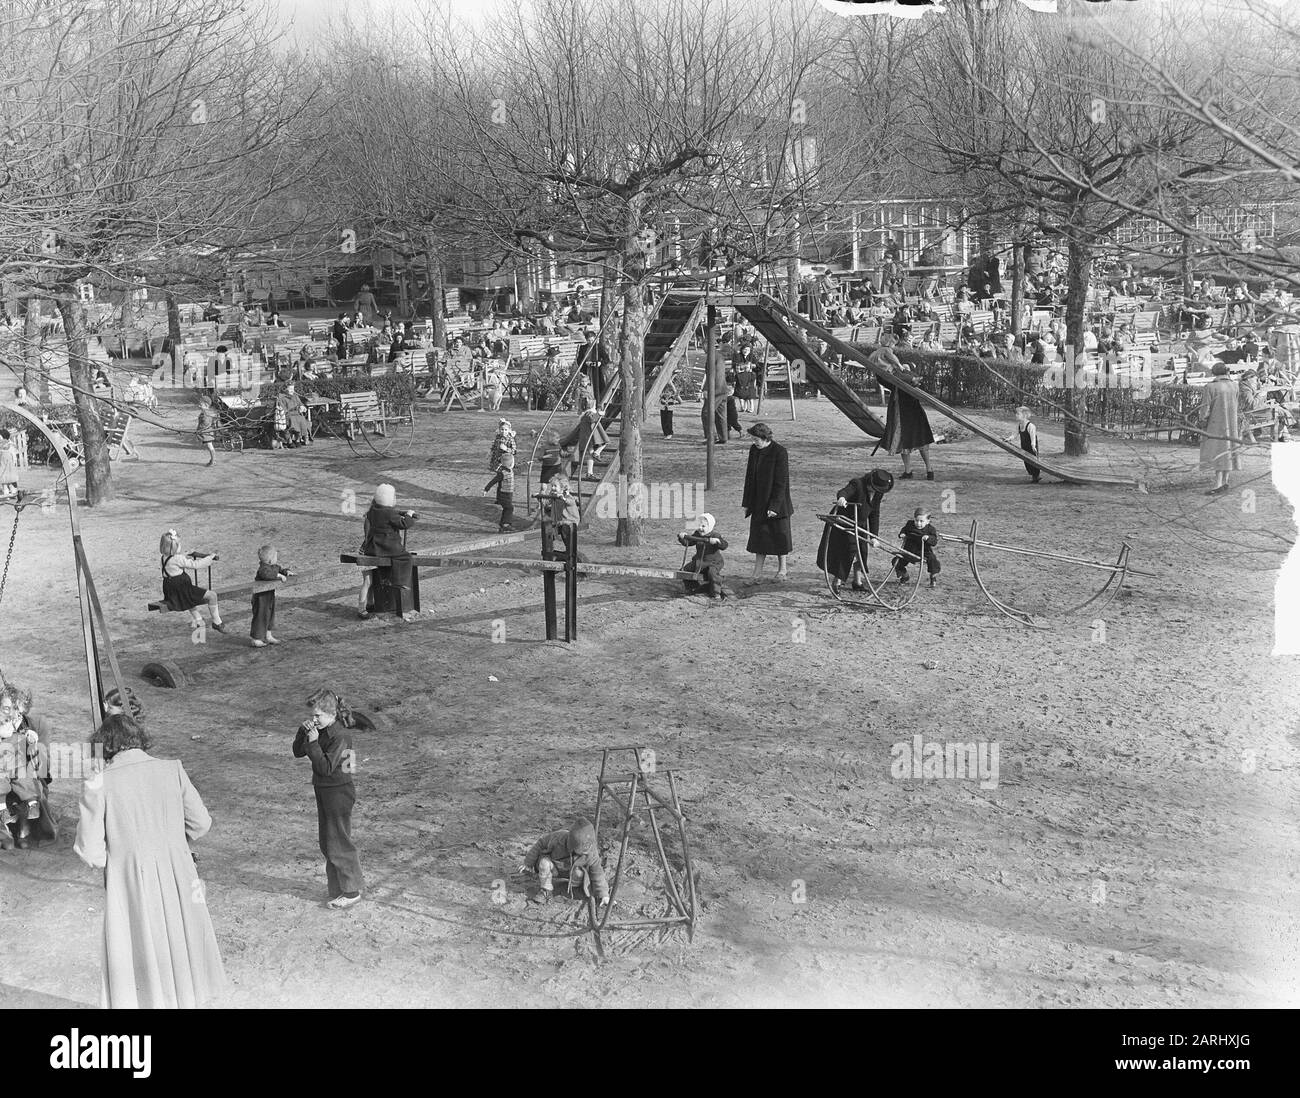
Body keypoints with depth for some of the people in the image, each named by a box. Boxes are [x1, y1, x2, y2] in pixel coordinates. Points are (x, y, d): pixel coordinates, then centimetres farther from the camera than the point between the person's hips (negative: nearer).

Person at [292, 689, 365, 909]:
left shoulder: (340, 735, -23)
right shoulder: (320, 730, 3)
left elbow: (326, 767, -27)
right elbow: (298, 753, 8)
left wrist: (313, 743, -27)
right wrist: (303, 732, -7)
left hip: (339, 792, -9)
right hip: (323, 790, 9)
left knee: (338, 844, 1)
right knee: (326, 842, 16)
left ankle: (352, 891, 13)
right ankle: (337, 887, 28)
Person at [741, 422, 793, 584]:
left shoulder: (779, 452, -16)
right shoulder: (754, 450, 4)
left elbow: (781, 482, -17)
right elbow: (750, 477, 10)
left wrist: (774, 506, -19)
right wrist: (746, 503, 9)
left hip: (776, 502, -6)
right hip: (759, 502, 6)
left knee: (779, 536, 6)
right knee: (759, 537, 7)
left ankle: (782, 570, 21)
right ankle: (757, 573, 11)